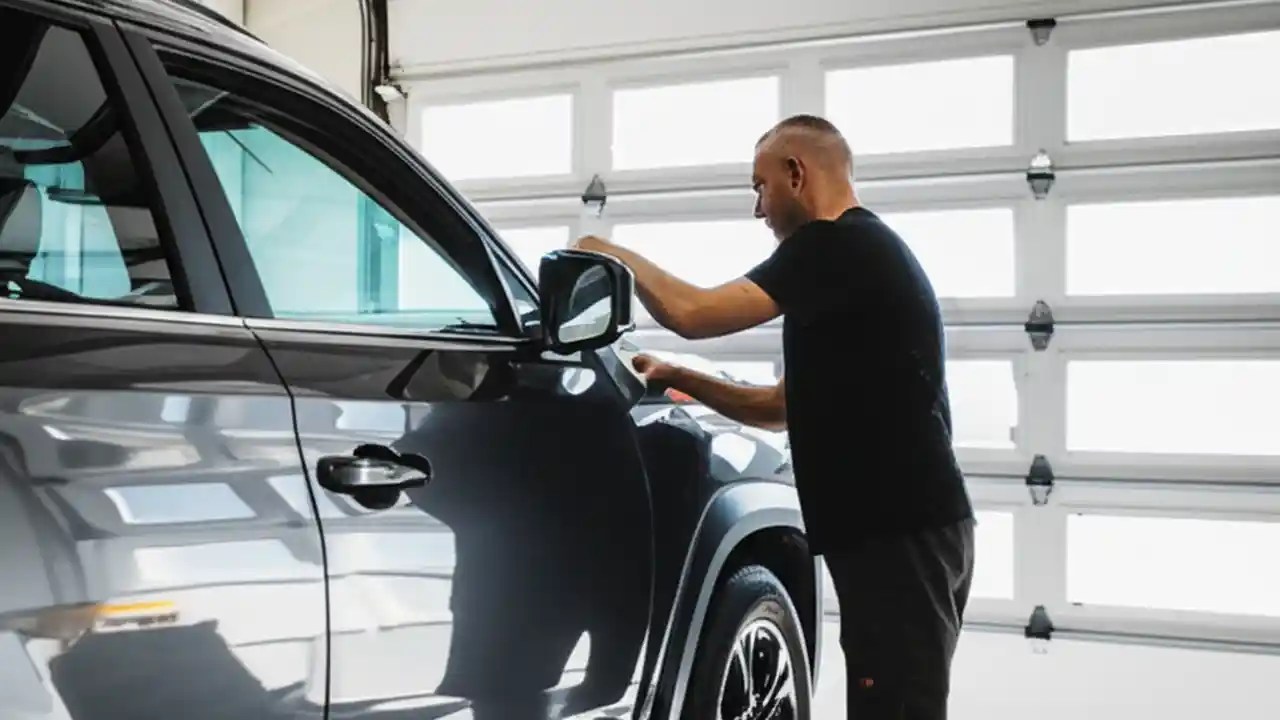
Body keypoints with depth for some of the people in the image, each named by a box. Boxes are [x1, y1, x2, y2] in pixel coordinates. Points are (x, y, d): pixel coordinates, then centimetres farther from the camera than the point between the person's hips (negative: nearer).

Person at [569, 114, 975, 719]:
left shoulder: (837, 247, -11)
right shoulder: (862, 251, 21)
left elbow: (693, 314, -18)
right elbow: (787, 407, 25)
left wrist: (616, 255, -1)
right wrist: (678, 379, 17)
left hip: (899, 533, -10)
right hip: (905, 528, 10)